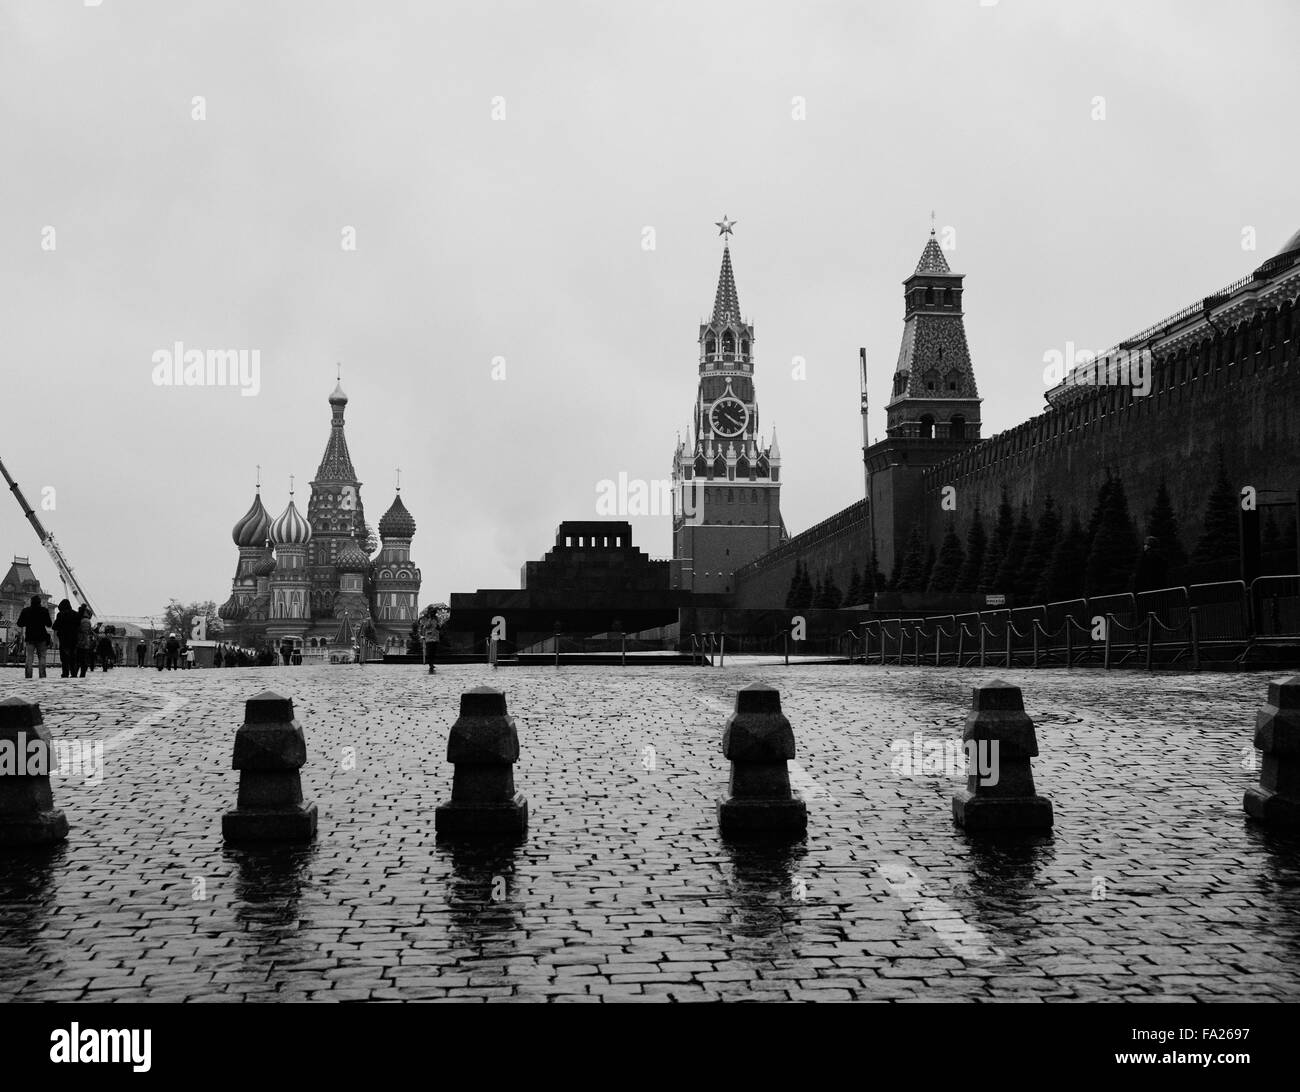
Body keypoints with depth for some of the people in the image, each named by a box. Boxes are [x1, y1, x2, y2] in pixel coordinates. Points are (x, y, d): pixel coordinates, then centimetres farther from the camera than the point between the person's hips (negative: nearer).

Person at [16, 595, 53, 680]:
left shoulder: (25, 611, 2)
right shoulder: (44, 611, -2)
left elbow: (20, 624, 4)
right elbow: (49, 624, 0)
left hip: (30, 637, 1)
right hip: (41, 637, -1)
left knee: (29, 657, 2)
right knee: (42, 657, 3)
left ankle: (28, 675, -7)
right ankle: (42, 675, -6)